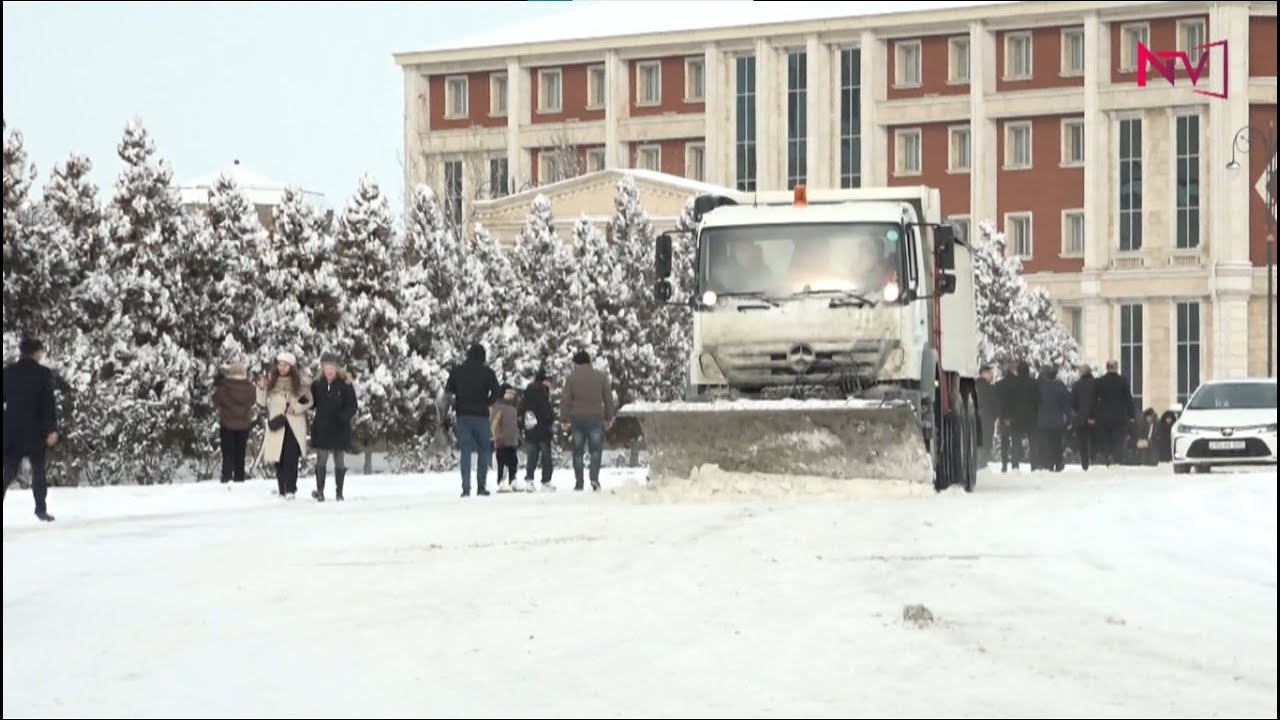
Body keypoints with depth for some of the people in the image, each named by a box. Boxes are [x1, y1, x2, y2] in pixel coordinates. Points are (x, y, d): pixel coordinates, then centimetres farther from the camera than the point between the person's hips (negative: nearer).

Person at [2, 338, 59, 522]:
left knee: (9, 471, 7)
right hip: (35, 429, -3)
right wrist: (52, 429, -9)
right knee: (38, 470, 9)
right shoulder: (43, 373, -7)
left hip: (11, 429, 3)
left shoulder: (8, 372, 5)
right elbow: (49, 403, -10)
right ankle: (41, 509, 8)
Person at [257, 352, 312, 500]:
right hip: (277, 425, 3)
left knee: (291, 457, -12)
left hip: (294, 425, -2)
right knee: (278, 457, 1)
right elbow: (263, 402, 12)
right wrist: (261, 389, -5)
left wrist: (296, 408, -9)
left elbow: (309, 401, 7)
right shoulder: (271, 381, 8)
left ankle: (290, 489, -12)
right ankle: (282, 490, 7)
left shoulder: (299, 382, 3)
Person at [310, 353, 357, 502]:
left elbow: (352, 405, -7)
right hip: (322, 428, 2)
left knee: (339, 460, 6)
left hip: (340, 428, -1)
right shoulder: (317, 384, 1)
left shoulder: (345, 384, -7)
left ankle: (339, 491, 15)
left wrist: (345, 415, -24)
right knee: (321, 459, -1)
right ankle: (320, 491, 7)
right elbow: (312, 402, 9)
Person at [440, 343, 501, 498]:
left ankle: (466, 488, -8)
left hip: (463, 415, 2)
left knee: (466, 451, 2)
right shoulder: (487, 372, -2)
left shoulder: (457, 371, 6)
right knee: (483, 450, 9)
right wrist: (486, 403, 9)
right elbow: (495, 393, -7)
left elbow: (448, 392, 1)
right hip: (481, 415, -2)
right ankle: (481, 487, 4)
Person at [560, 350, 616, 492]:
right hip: (596, 418, 0)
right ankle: (594, 478, -15)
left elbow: (566, 400, -1)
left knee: (578, 451, 7)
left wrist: (564, 419, 6)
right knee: (596, 449, 5)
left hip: (577, 419, 0)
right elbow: (608, 399, 8)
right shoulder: (601, 376, 5)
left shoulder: (571, 378, 0)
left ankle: (579, 483, 7)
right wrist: (609, 417, 16)